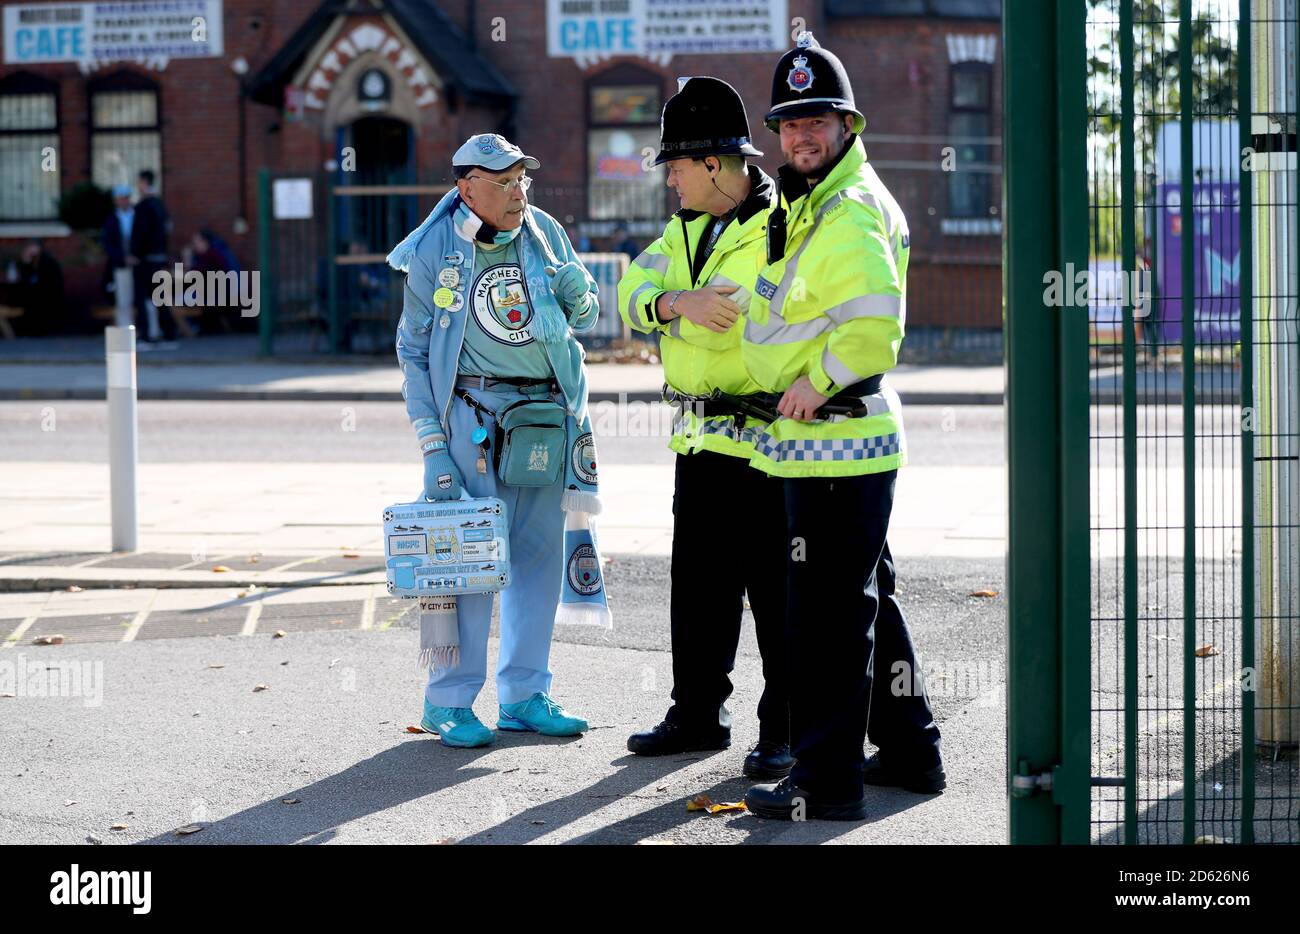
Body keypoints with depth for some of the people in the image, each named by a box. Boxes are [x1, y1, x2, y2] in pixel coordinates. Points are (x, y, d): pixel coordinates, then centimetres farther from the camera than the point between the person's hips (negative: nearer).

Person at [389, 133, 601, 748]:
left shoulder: (545, 233, 5)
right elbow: (414, 352, -3)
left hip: (545, 413, 5)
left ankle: (524, 695, 19)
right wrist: (433, 447, -9)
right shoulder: (433, 252, -6)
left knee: (540, 553, 9)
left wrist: (578, 294, -8)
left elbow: (585, 317, 17)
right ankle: (449, 702, 4)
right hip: (472, 413, -5)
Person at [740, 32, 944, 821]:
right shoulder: (811, 204, 18)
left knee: (828, 609, -7)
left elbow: (875, 325, -26)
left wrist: (815, 381, -16)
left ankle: (828, 779, -3)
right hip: (833, 438, 11)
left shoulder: (851, 210, -16)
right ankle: (909, 750, 29)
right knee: (867, 599, 19)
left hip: (833, 438, -11)